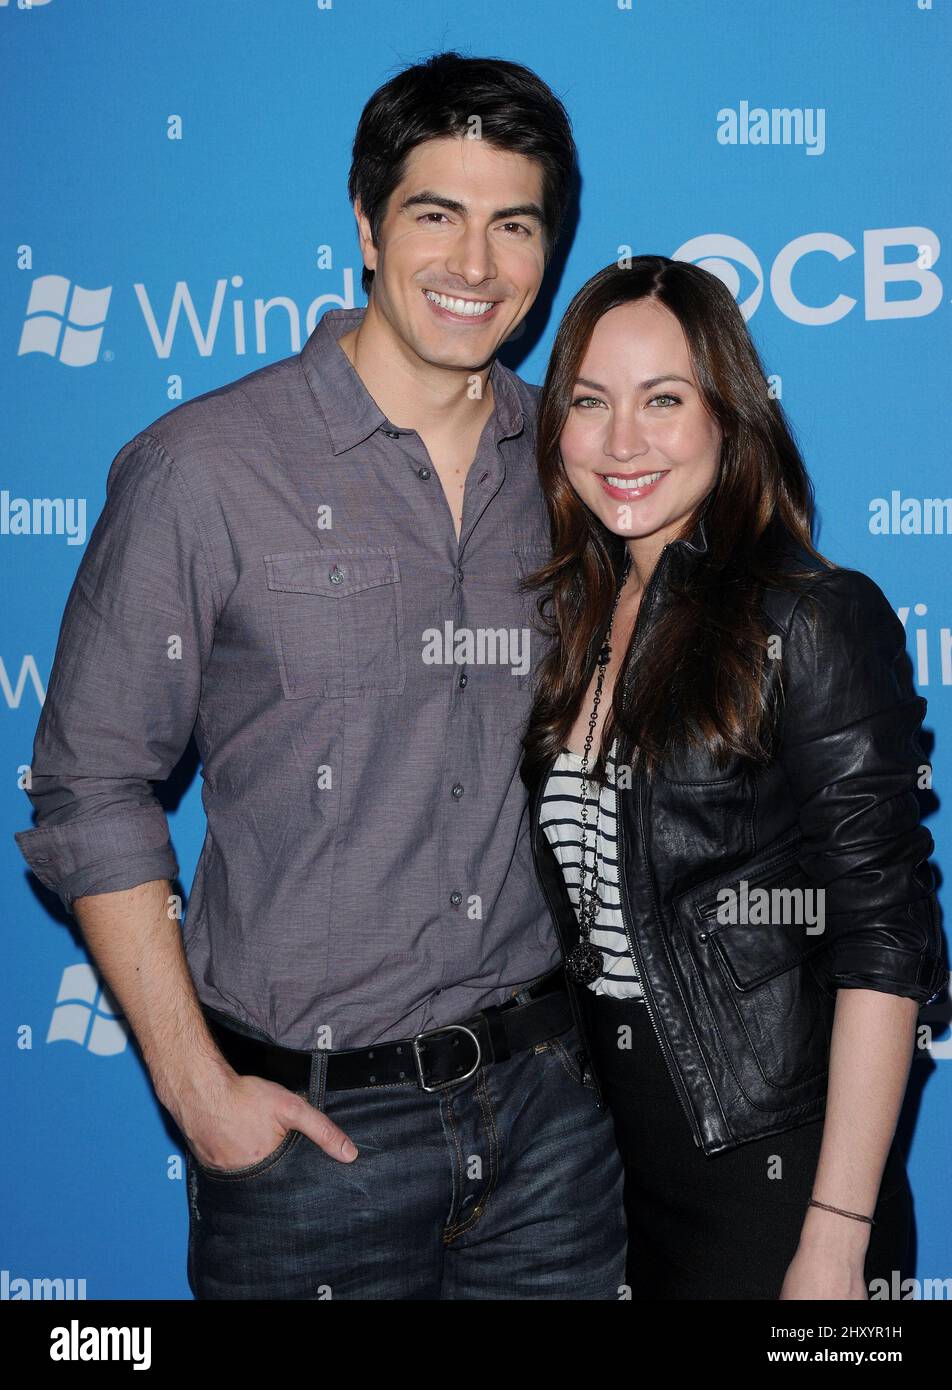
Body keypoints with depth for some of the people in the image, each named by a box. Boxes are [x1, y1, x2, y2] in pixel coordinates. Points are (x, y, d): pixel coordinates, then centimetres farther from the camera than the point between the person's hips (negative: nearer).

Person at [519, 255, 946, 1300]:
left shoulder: (816, 620, -12)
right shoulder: (569, 619, 5)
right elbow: (581, 907, 10)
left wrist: (835, 1239, -18)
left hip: (773, 1176, -5)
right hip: (608, 1163, 6)